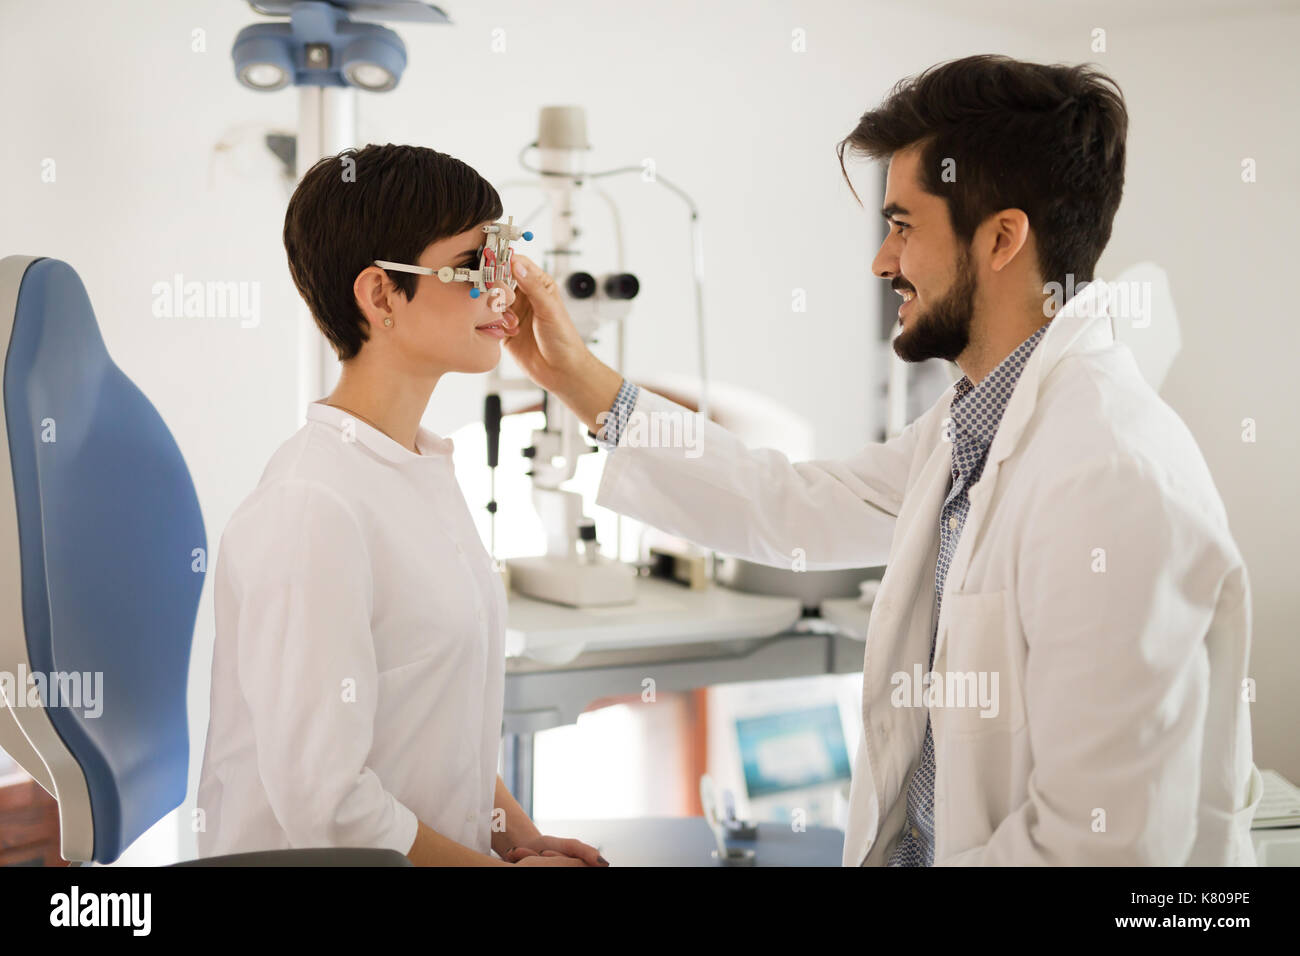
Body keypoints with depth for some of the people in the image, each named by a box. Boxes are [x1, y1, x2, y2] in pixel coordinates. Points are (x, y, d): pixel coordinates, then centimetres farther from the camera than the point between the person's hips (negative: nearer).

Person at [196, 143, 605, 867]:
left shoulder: (428, 467, 10)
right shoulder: (310, 508, -17)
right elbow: (323, 803, -19)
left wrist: (522, 837, 4)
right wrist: (507, 870, -10)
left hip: (457, 849, 8)